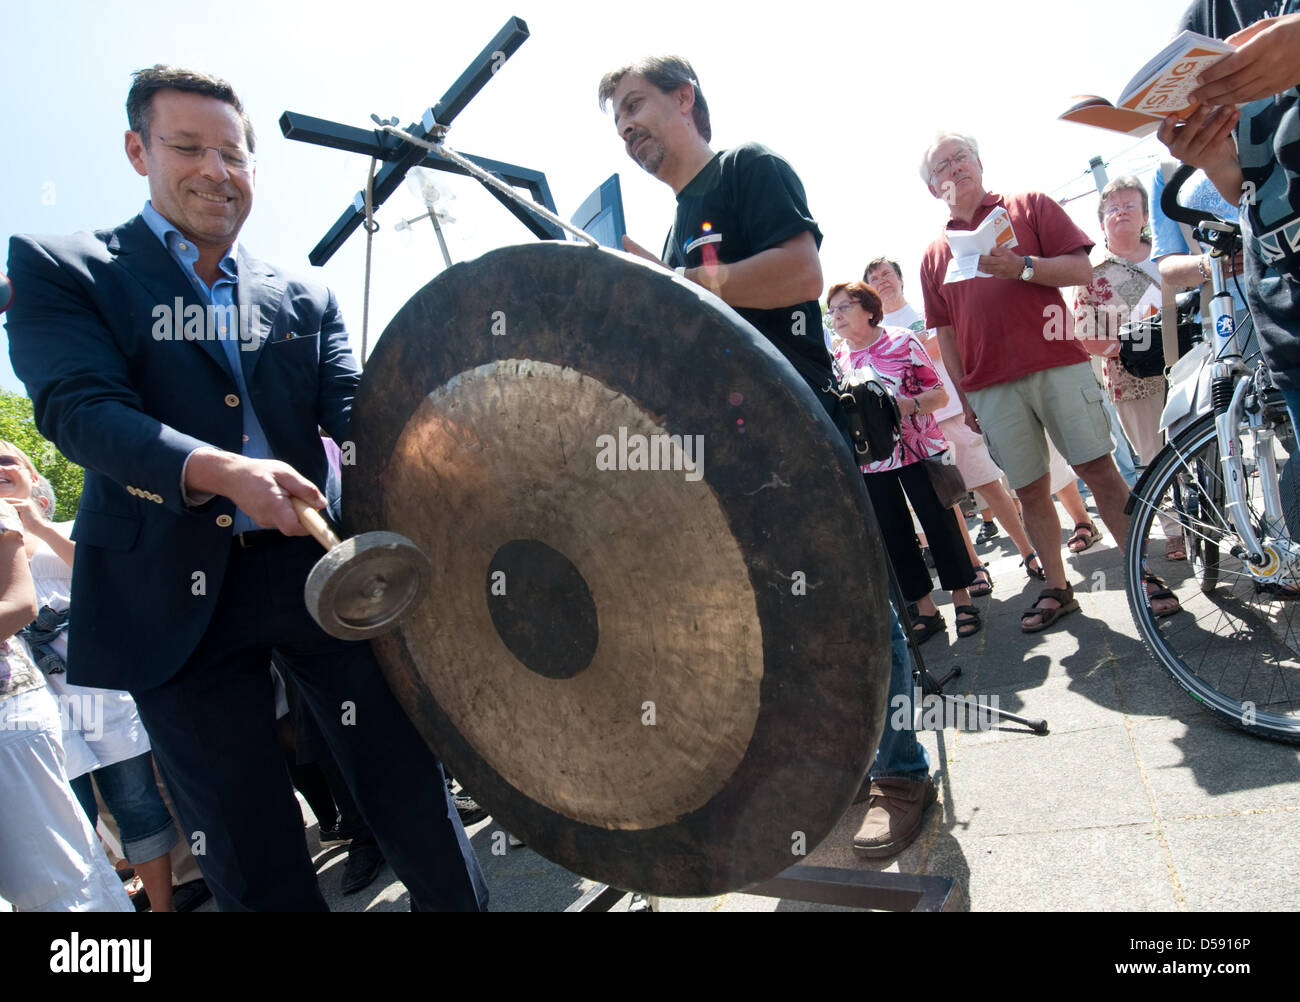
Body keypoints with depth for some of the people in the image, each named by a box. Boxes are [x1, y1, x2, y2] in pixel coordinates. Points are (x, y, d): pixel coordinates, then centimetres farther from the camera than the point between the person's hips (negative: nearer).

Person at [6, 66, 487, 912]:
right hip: (173, 591, -2)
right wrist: (215, 471, -30)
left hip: (320, 561, 3)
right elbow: (76, 407, -11)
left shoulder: (305, 297, 13)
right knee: (247, 853, 9)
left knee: (409, 787, 6)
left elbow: (354, 414, 3)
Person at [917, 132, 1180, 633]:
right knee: (1030, 492, 5)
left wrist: (1022, 267, -14)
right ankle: (1057, 589, 17)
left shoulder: (1030, 206, 10)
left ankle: (1145, 575, 9)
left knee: (1100, 471, -4)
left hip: (1057, 366, -2)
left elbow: (1082, 270, 2)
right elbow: (946, 334, 14)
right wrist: (964, 397, 9)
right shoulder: (935, 254, 15)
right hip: (992, 388, 2)